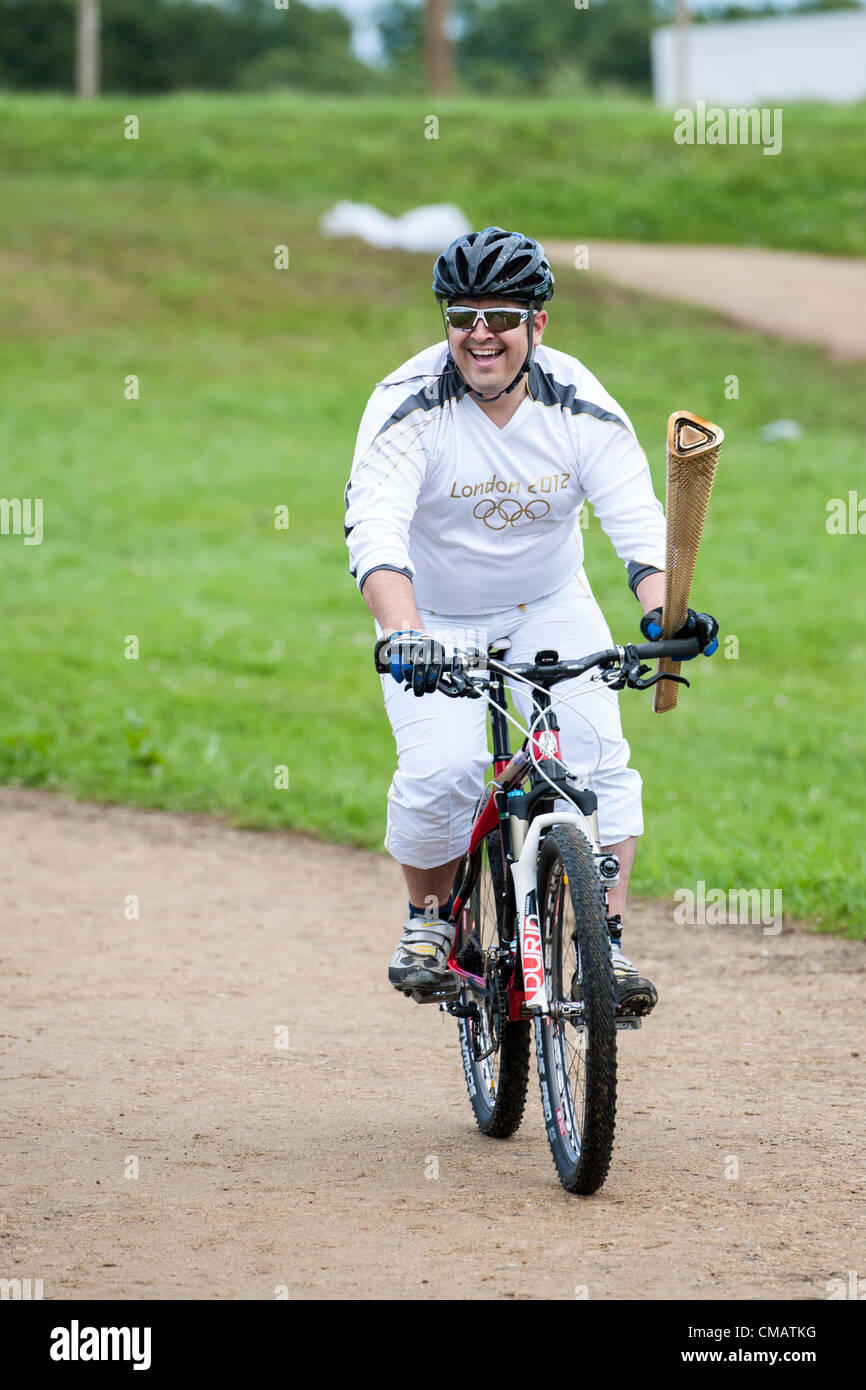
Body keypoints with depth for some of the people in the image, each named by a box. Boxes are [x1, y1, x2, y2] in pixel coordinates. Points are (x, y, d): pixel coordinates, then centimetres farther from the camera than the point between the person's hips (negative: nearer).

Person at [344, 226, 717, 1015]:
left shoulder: (581, 407, -16)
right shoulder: (408, 406, -23)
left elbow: (639, 520, -23)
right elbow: (374, 532, -34)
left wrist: (662, 612, -43)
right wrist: (404, 635, -51)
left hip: (551, 606, 2)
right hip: (435, 618, -2)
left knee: (596, 757, -18)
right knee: (440, 772, -21)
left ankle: (608, 942, -9)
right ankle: (429, 916, 7)